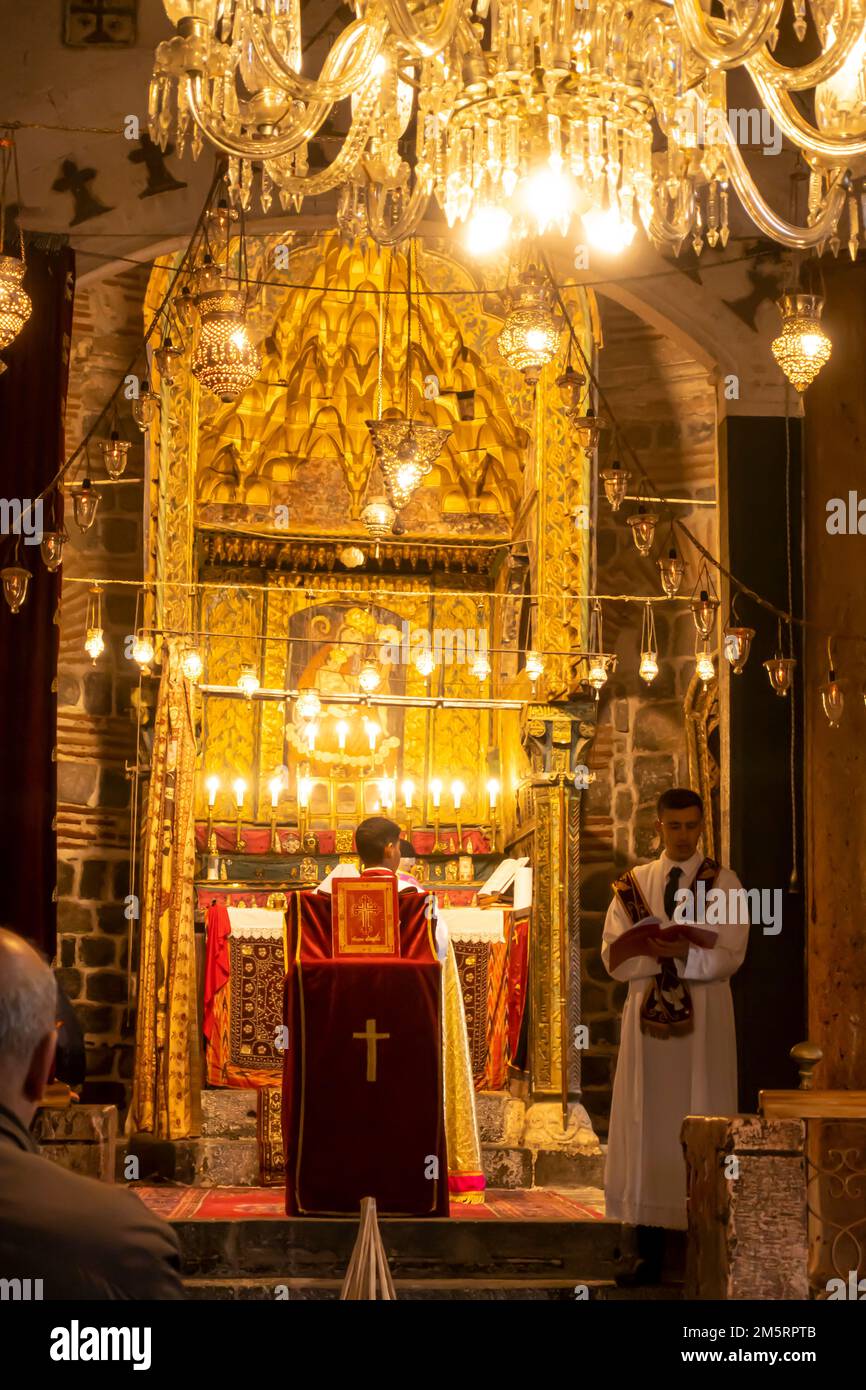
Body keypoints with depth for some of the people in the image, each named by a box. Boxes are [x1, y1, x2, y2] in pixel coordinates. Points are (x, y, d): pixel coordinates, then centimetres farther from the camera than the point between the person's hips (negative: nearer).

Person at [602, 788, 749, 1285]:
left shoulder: (724, 883, 2)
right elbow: (614, 957, -1)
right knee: (649, 1128, 2)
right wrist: (680, 954, -14)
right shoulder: (633, 884, 9)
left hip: (705, 1020, -2)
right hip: (648, 1018, 2)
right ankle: (650, 1254, 6)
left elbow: (730, 957, -9)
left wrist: (674, 953, -21)